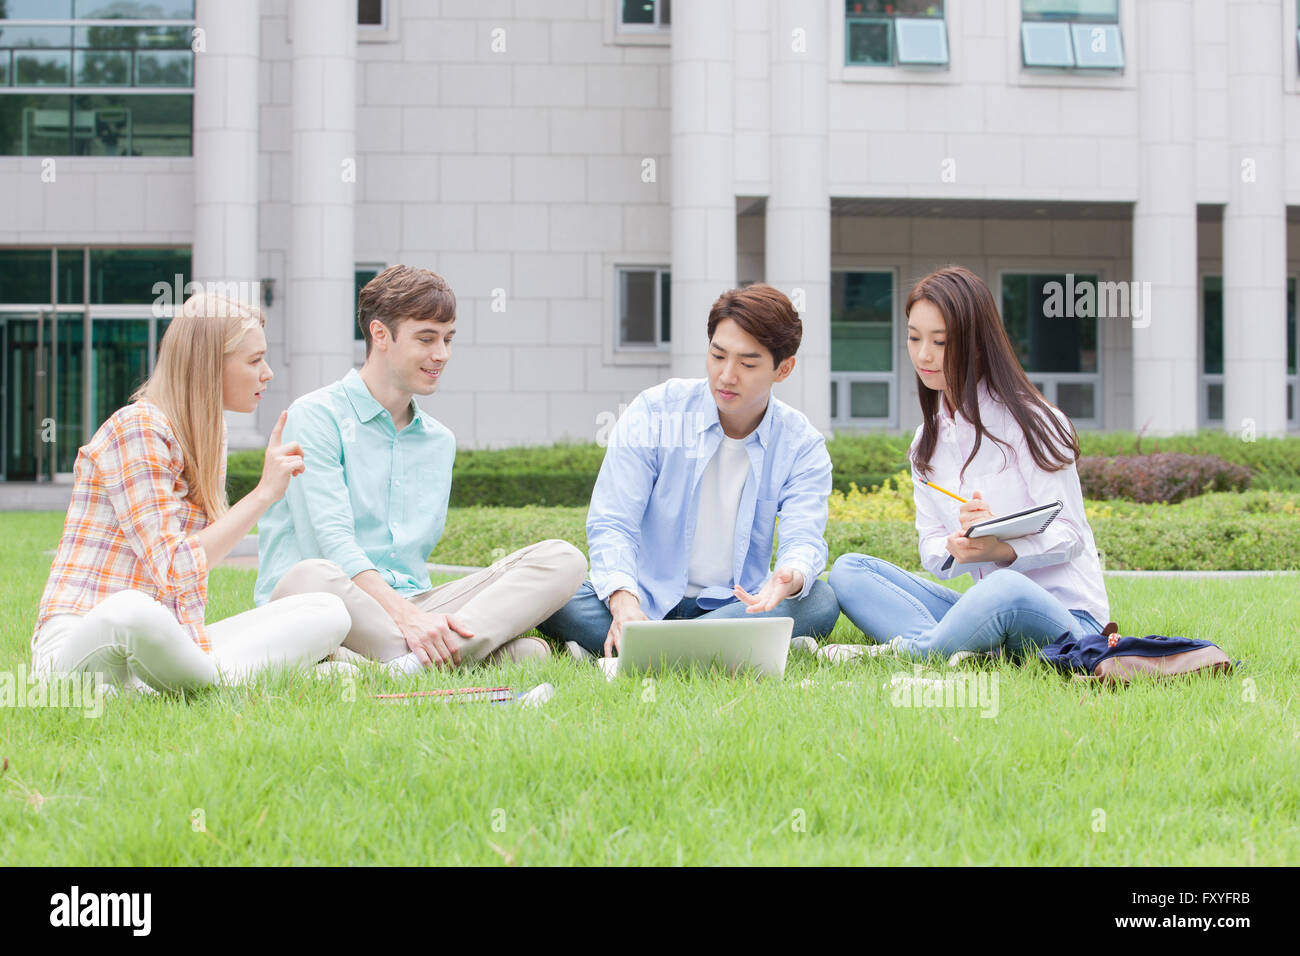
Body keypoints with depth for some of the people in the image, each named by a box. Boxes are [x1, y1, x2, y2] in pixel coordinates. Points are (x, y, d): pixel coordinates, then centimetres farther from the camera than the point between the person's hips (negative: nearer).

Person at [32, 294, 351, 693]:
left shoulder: (206, 436, 18)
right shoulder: (136, 428, -9)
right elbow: (176, 572, -16)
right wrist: (264, 493, -11)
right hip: (80, 641, -9)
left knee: (328, 612, -6)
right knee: (130, 613, -45)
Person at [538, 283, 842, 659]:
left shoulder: (802, 445, -1)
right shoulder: (654, 412, -5)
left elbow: (804, 539, -15)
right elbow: (610, 525, -10)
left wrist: (790, 579, -42)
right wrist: (623, 600, -32)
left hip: (737, 606, 1)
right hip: (649, 599, -1)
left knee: (821, 601, -30)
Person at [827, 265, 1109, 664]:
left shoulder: (1029, 422, -6)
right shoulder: (928, 443, 15)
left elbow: (1070, 535, -8)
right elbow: (933, 551, 8)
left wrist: (1001, 549, -28)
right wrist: (957, 552, -17)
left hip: (1066, 614, -7)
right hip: (988, 613, 7)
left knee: (1005, 589, -42)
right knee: (848, 571, -8)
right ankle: (962, 650, -30)